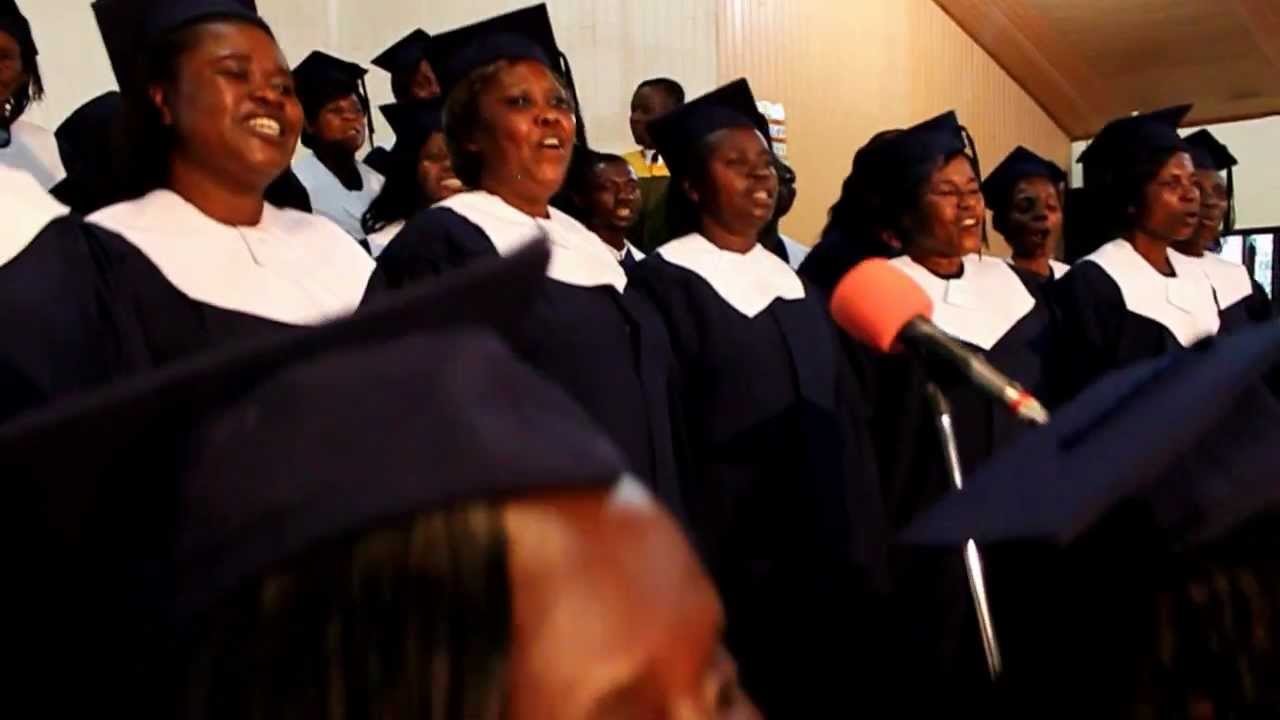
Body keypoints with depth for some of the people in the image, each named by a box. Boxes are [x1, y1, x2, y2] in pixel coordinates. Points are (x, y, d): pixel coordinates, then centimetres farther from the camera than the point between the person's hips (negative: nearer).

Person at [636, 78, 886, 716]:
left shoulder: (796, 287, 13)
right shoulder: (664, 284, -8)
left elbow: (843, 426, 13)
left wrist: (859, 557, 8)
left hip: (823, 566, 7)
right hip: (728, 567, -6)